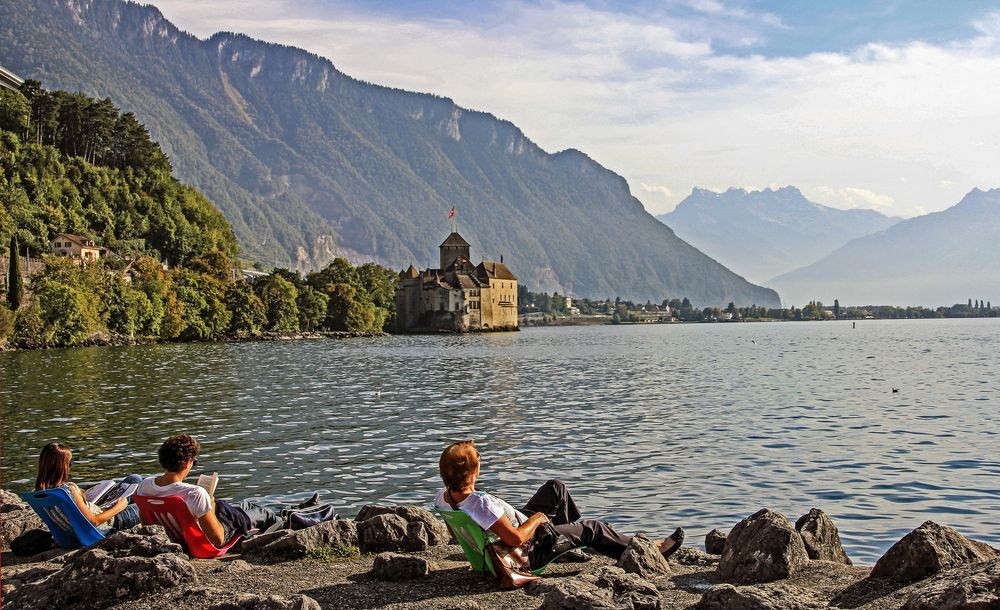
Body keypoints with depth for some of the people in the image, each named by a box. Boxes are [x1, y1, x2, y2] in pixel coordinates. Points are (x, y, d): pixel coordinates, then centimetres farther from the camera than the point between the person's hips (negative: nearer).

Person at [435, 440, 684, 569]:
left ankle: (567, 529, 46)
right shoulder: (481, 503, -41)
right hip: (529, 552, -8)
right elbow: (516, 539, -39)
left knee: (555, 487, 18)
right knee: (592, 528, 10)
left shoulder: (442, 497, -14)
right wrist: (537, 518, -19)